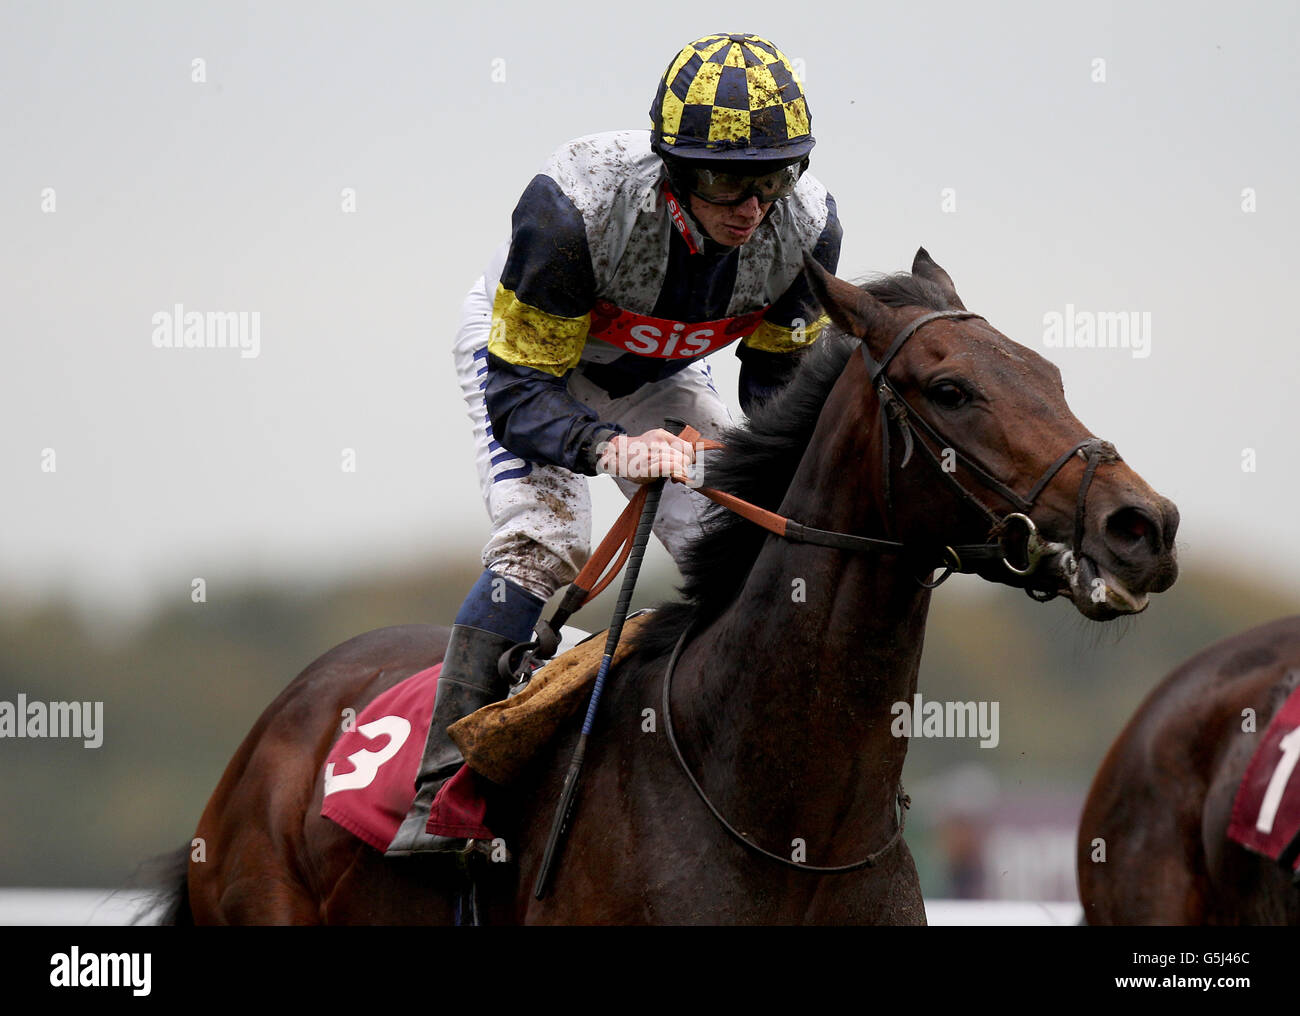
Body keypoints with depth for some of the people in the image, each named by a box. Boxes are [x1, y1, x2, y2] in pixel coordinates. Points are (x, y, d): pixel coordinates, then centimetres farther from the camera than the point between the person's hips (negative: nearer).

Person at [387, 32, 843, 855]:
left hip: (658, 373, 5)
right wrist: (607, 445, -53)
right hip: (521, 349, -5)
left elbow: (782, 378, -10)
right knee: (544, 544, -26)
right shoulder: (573, 206, -40)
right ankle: (442, 794, -26)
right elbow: (519, 389, -35)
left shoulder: (806, 223, -27)